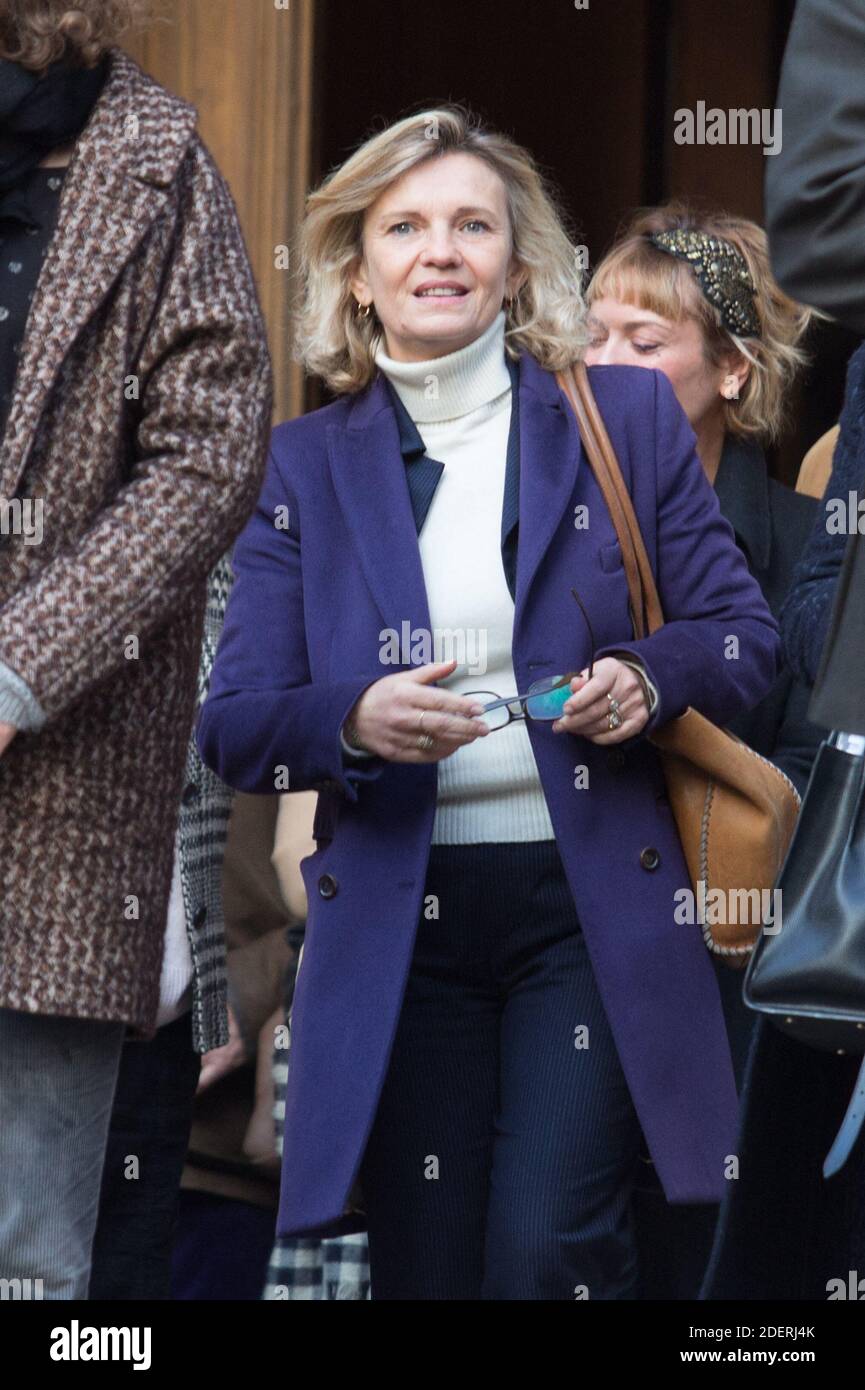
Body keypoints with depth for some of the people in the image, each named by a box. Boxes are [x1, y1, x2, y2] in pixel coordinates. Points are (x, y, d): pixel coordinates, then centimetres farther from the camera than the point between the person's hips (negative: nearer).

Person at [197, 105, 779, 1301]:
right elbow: (234, 728, 4)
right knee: (425, 1268, 3)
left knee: (547, 1247, -15)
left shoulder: (627, 417, 7)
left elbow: (744, 638, 8)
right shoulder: (306, 463, 9)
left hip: (590, 901, -1)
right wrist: (356, 720, -18)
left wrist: (650, 676, -14)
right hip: (397, 923, 2)